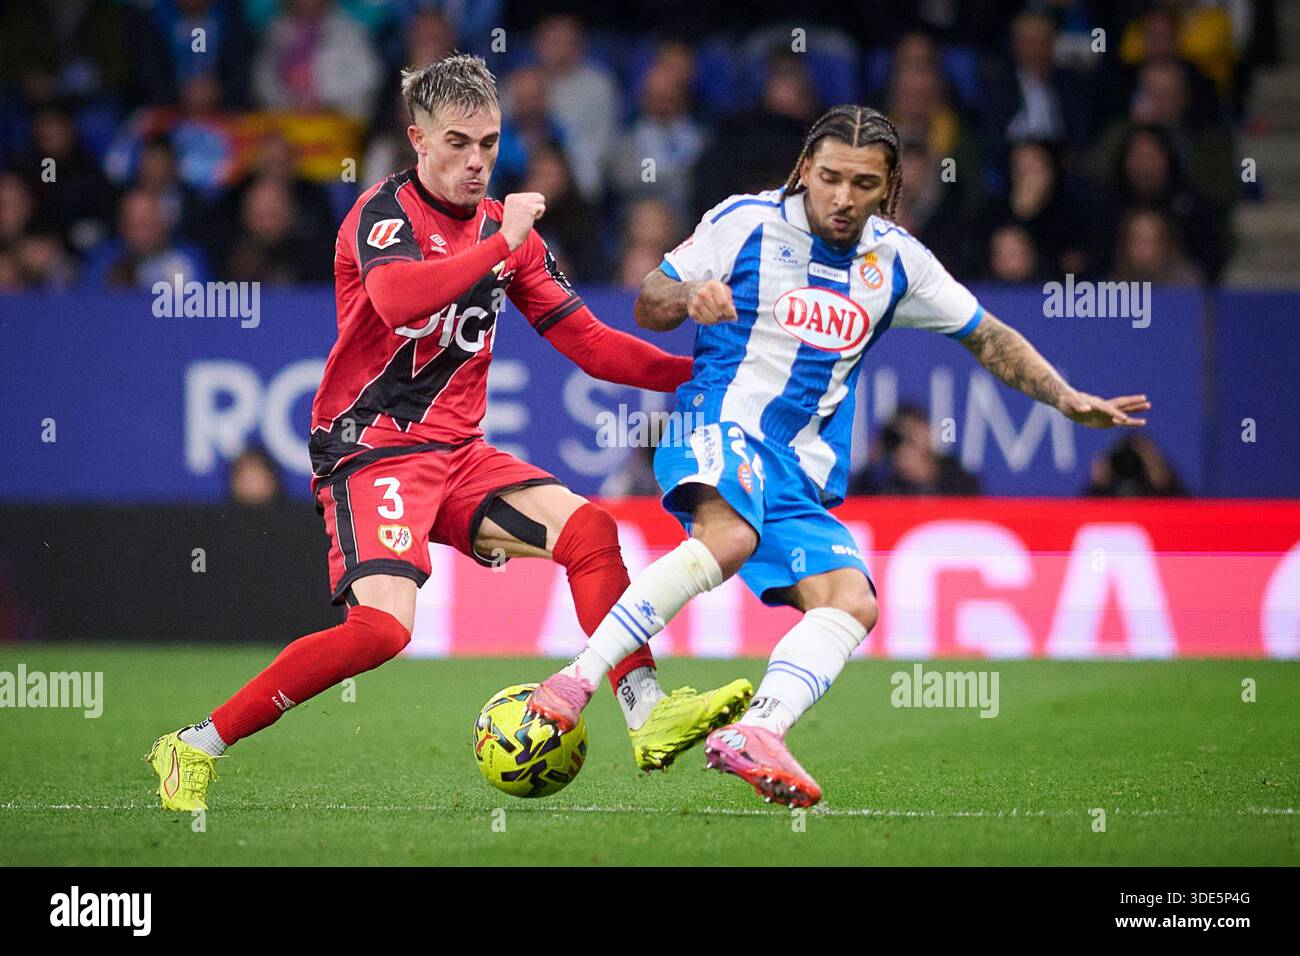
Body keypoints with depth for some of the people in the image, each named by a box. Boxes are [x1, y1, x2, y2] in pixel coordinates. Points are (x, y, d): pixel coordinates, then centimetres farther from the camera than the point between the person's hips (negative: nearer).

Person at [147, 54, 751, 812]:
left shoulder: (507, 229, 10)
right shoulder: (384, 213, -11)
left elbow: (591, 344, 11)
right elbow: (396, 296, -33)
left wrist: (697, 373, 0)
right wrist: (501, 243, -29)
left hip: (457, 452, 7)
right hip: (370, 451, -7)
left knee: (589, 528, -9)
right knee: (383, 626, -24)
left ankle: (647, 716, -5)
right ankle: (196, 747, -14)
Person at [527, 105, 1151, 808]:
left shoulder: (895, 260, 13)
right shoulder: (743, 222, 1)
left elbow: (987, 336, 23)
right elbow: (646, 307, 6)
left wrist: (1069, 400, 11)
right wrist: (688, 297, -17)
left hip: (803, 478, 6)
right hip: (722, 425, -6)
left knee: (852, 601, -20)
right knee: (729, 538, -37)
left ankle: (753, 736, -38)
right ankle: (576, 682, -40)